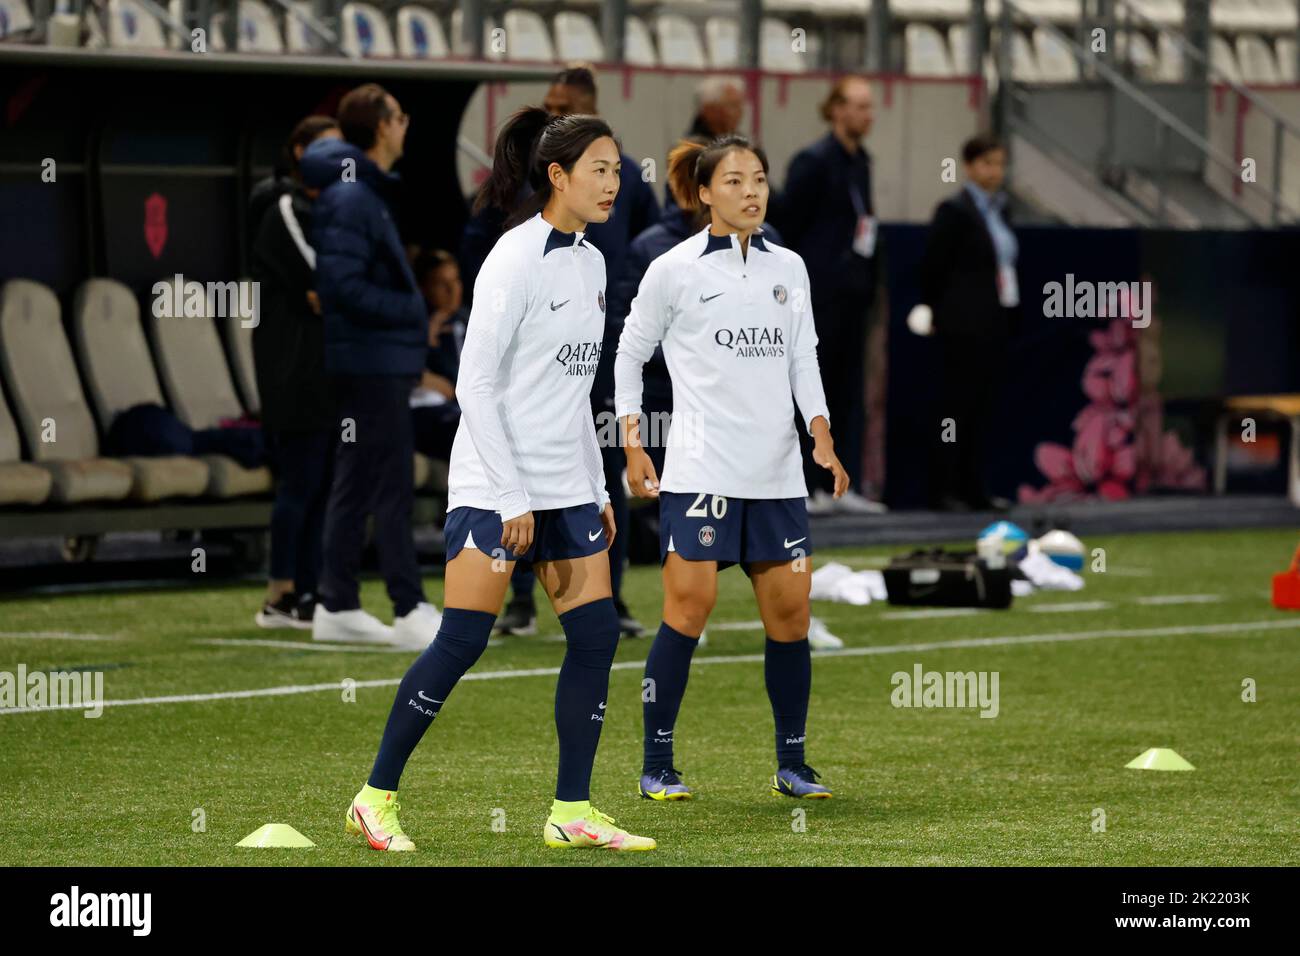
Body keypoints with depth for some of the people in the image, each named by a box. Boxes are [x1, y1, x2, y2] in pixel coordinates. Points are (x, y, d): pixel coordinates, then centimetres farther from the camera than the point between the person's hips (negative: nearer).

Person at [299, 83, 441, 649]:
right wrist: (411, 312, -14)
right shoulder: (352, 199, -16)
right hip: (372, 360, -10)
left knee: (355, 485, 12)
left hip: (379, 362, 10)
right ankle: (411, 612, -10)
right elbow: (344, 286, -22)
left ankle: (338, 608, 16)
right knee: (392, 486, -9)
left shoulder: (367, 192, 12)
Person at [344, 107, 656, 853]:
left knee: (596, 634, 0)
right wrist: (511, 498, -19)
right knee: (462, 641, -9)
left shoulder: (590, 263, 11)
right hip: (495, 484, -8)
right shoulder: (516, 260, -13)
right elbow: (476, 384, -16)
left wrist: (598, 491, 16)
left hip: (567, 489, 8)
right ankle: (376, 797, 1)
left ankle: (573, 813, 6)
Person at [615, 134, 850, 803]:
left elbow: (803, 359, 12)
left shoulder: (788, 268, 11)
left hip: (777, 472, 5)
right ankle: (657, 766, -1)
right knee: (689, 605, -9)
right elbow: (629, 353, 7)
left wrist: (821, 435, -3)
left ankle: (792, 764, 14)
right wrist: (633, 448, 1)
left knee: (790, 612, 3)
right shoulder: (673, 271, -1)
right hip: (700, 467, -4)